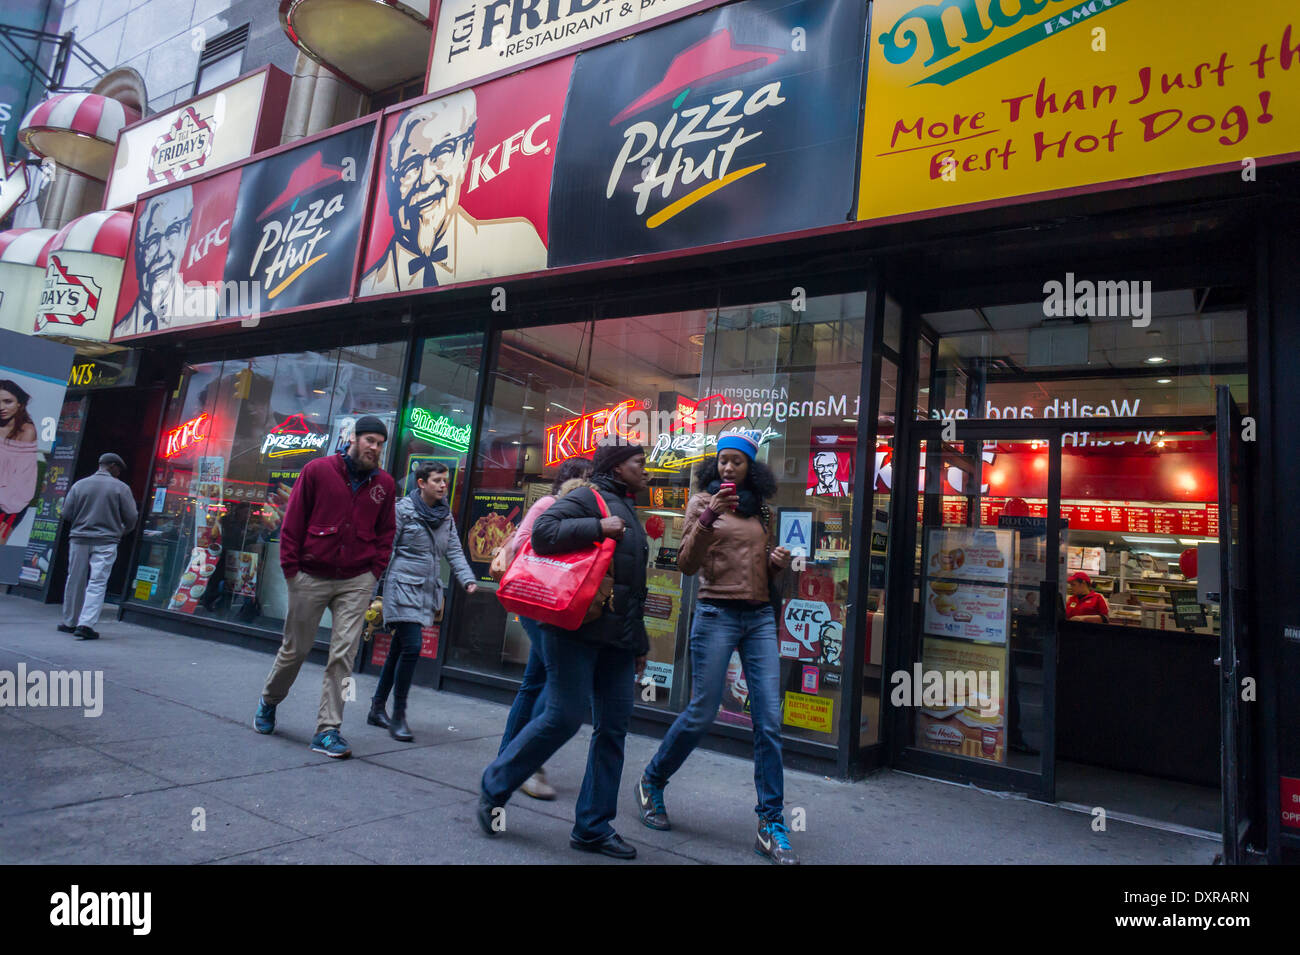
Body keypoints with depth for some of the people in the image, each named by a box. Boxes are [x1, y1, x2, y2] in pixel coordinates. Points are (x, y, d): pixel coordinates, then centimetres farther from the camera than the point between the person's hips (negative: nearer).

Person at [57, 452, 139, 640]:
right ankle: (86, 624, -13)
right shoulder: (120, 487, -3)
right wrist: (123, 530, 18)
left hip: (79, 539, 3)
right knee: (97, 583, -3)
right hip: (106, 542, -3)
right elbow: (131, 517, -3)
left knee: (75, 581, 14)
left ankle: (70, 622, 25)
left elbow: (67, 514, 5)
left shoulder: (79, 485, 4)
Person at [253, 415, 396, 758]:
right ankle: (268, 701, 41)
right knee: (295, 649, 12)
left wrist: (375, 569, 3)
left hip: (356, 581, 2)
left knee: (343, 655, -3)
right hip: (311, 576, -2)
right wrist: (290, 566, -5)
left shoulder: (384, 483, 5)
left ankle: (327, 731, 6)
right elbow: (293, 520, -2)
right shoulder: (317, 470, -4)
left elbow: (386, 531, 13)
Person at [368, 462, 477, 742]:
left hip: (428, 590, 6)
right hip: (403, 585, -6)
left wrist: (468, 580, -5)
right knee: (411, 647, -14)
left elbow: (454, 551, 10)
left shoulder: (446, 516, 12)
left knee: (399, 650, 13)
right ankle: (398, 716, -2)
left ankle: (377, 708, 26)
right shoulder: (403, 509, -6)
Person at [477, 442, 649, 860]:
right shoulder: (589, 498, -3)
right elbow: (543, 532, -20)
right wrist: (598, 527, -19)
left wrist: (639, 642, 25)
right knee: (565, 717, -9)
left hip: (615, 639, 9)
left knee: (613, 726, 5)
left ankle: (593, 827, 15)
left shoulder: (629, 514, 25)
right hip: (577, 629, -8)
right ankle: (494, 787, 14)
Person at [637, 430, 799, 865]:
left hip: (760, 617, 5)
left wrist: (778, 561, 0)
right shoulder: (703, 500, 1)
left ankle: (771, 825, 10)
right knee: (701, 714, 1)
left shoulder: (760, 510, 15)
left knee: (769, 721, 0)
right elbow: (687, 564, -10)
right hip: (717, 613, -4)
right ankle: (652, 782, 26)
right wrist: (708, 516, -23)